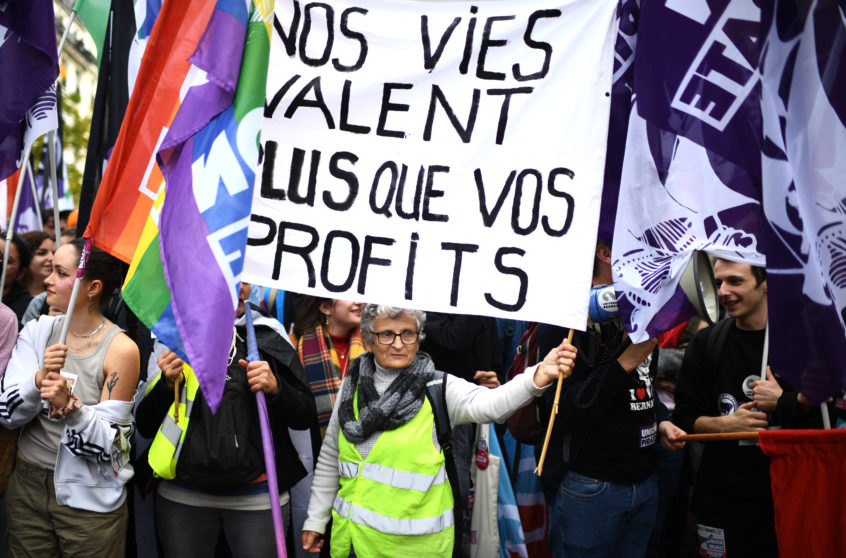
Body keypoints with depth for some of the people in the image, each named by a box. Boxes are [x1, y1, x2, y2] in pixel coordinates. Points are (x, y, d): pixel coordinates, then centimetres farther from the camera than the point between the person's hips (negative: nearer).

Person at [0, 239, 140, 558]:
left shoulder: (121, 350, -15)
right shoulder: (36, 332, -2)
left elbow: (109, 445, -14)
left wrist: (70, 405, -31)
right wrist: (39, 380, -25)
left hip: (90, 499, -4)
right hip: (27, 486, 4)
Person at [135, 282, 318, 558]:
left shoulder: (269, 337, 3)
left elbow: (306, 418, 2)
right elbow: (145, 426, 5)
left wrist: (275, 388, -15)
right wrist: (167, 384, -11)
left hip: (258, 499, -1)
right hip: (183, 497, 1)